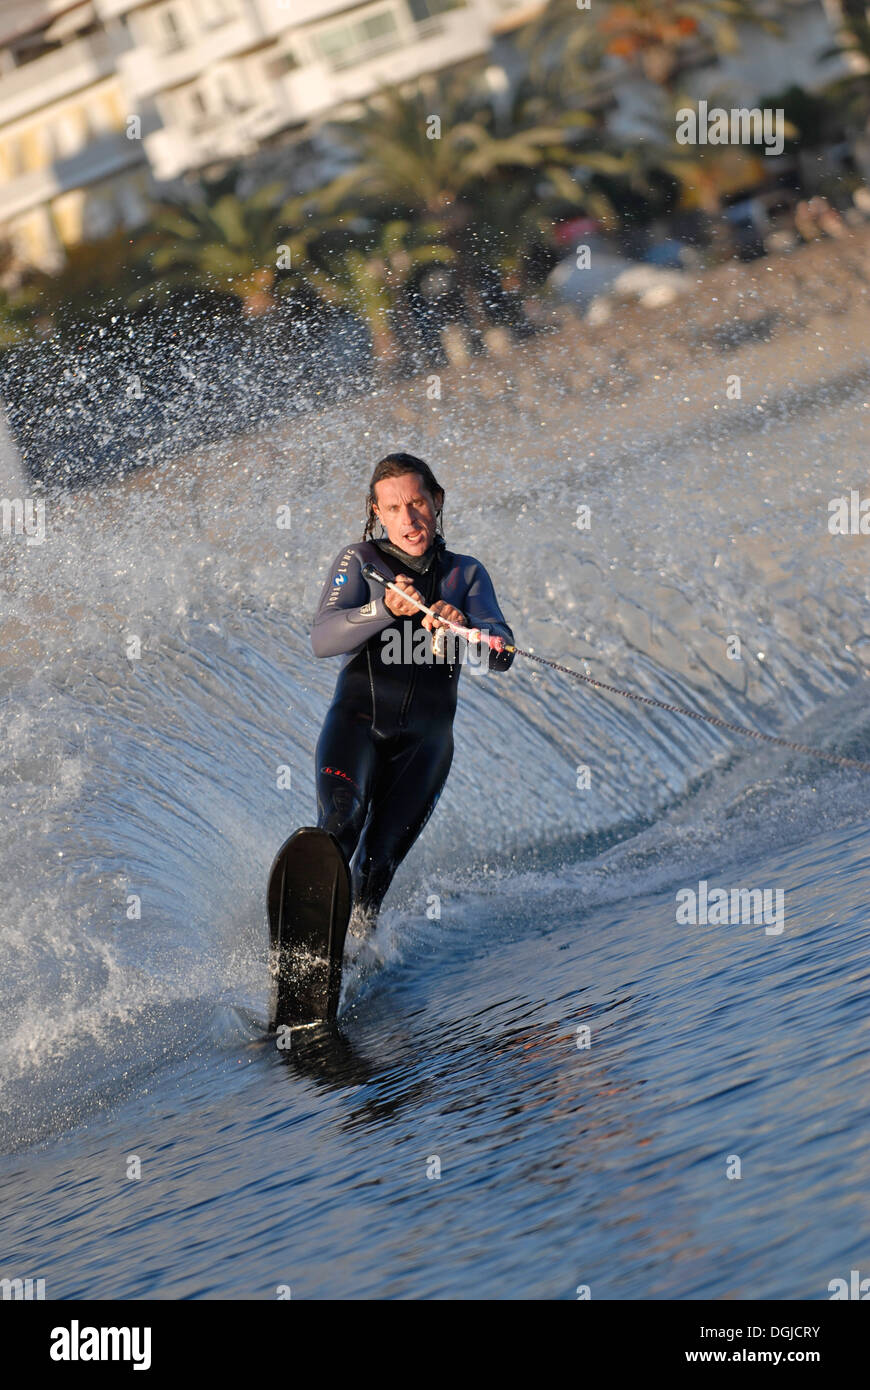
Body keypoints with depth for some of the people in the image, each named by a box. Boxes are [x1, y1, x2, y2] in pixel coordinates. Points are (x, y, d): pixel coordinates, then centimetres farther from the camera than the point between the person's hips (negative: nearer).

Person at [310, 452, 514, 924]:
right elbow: (322, 639, -8)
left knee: (376, 869, -13)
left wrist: (461, 628, -25)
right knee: (341, 823, -31)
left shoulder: (466, 574, 15)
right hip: (357, 720, -2)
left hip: (424, 739, 2)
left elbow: (500, 655, -2)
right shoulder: (360, 560, 9)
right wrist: (385, 610, -25)